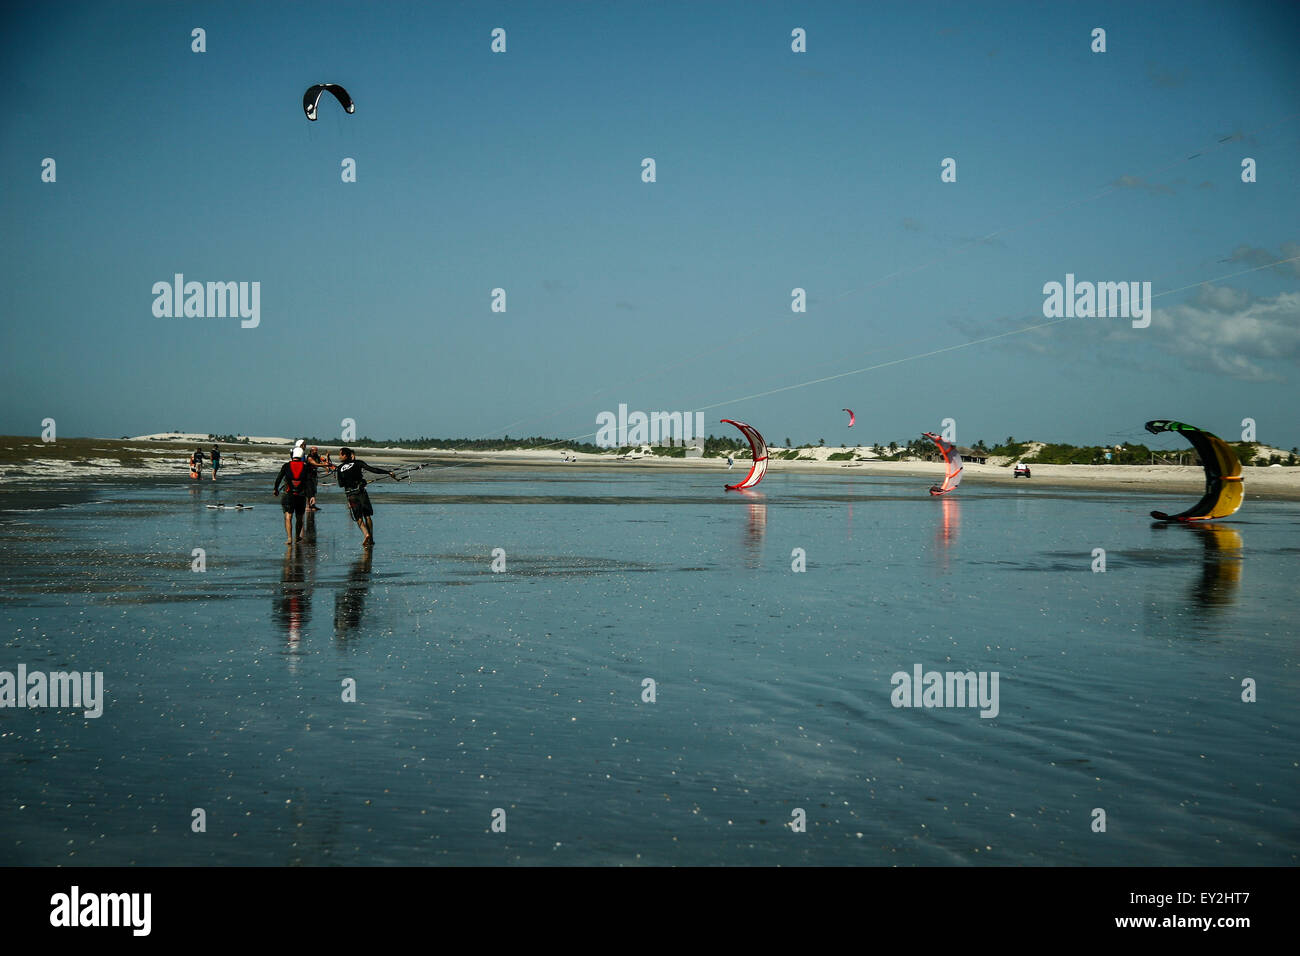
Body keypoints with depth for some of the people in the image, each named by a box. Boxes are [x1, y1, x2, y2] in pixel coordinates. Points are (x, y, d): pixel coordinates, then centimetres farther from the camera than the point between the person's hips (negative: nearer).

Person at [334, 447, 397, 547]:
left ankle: (366, 534, -18)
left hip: (351, 496, 0)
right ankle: (371, 539, 10)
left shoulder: (340, 468, -1)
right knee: (367, 516, 11)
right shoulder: (357, 463, -3)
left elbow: (340, 485, 2)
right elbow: (372, 470, -13)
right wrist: (388, 473, -13)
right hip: (361, 492, 0)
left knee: (358, 518, 5)